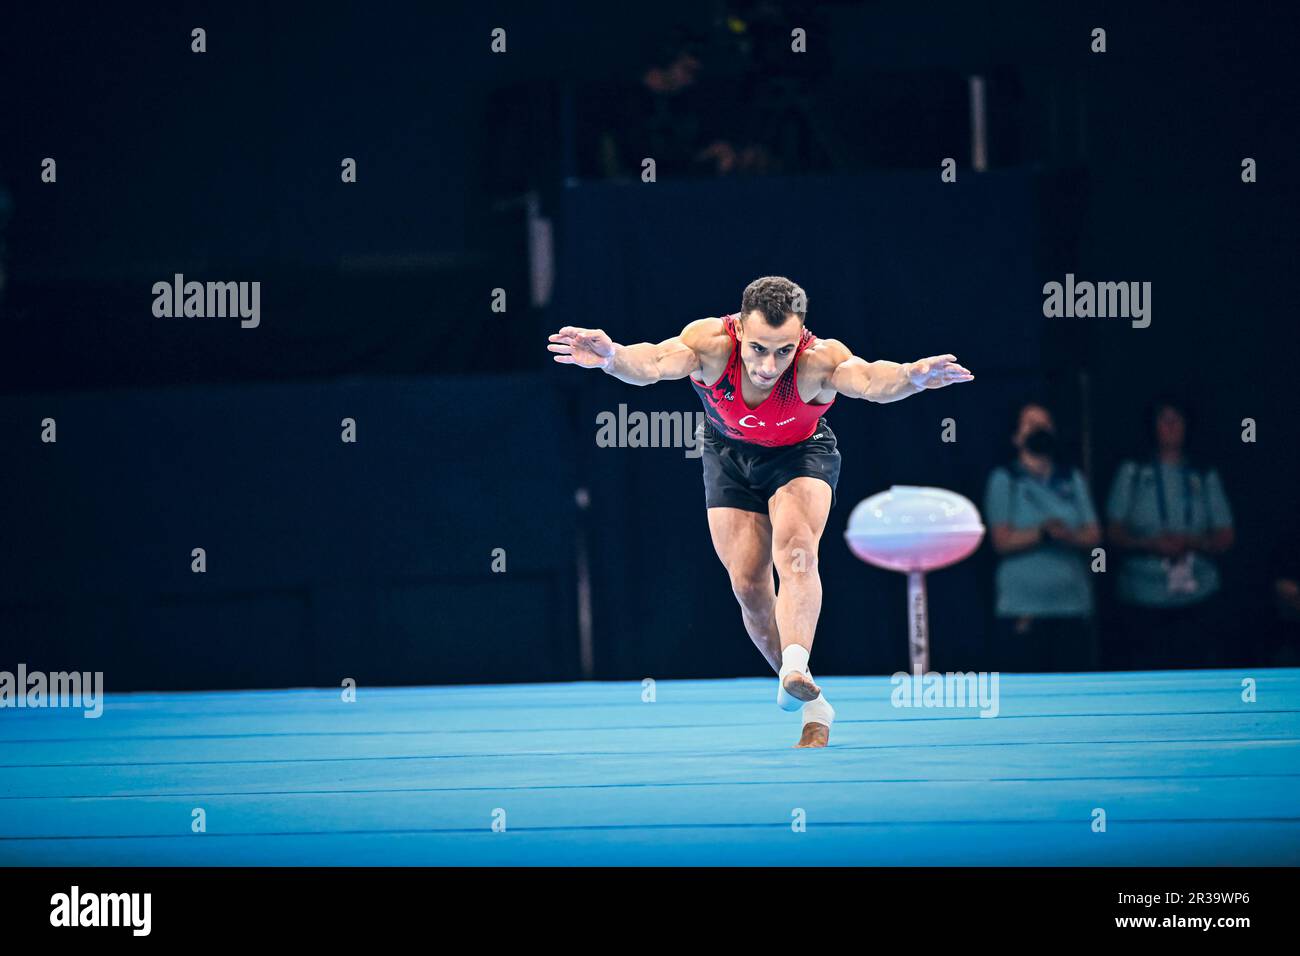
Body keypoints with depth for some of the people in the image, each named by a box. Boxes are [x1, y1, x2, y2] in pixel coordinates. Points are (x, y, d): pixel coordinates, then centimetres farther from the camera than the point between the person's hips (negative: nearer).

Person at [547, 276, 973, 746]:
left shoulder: (819, 360, -38)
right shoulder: (713, 343, -35)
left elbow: (869, 379, -58)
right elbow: (653, 363, -54)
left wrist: (912, 376, -81)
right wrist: (612, 357, -77)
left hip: (801, 453, -2)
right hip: (729, 455, 2)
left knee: (795, 553, -28)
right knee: (748, 584, -1)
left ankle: (796, 669, -41)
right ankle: (810, 704, 13)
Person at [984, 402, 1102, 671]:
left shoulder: (1073, 479, 16)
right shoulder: (1004, 480, 5)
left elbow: (1094, 536, 8)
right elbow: (1002, 541, -4)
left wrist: (1070, 536, -14)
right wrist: (1041, 533, -18)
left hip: (1073, 606, 4)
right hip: (1024, 607, -4)